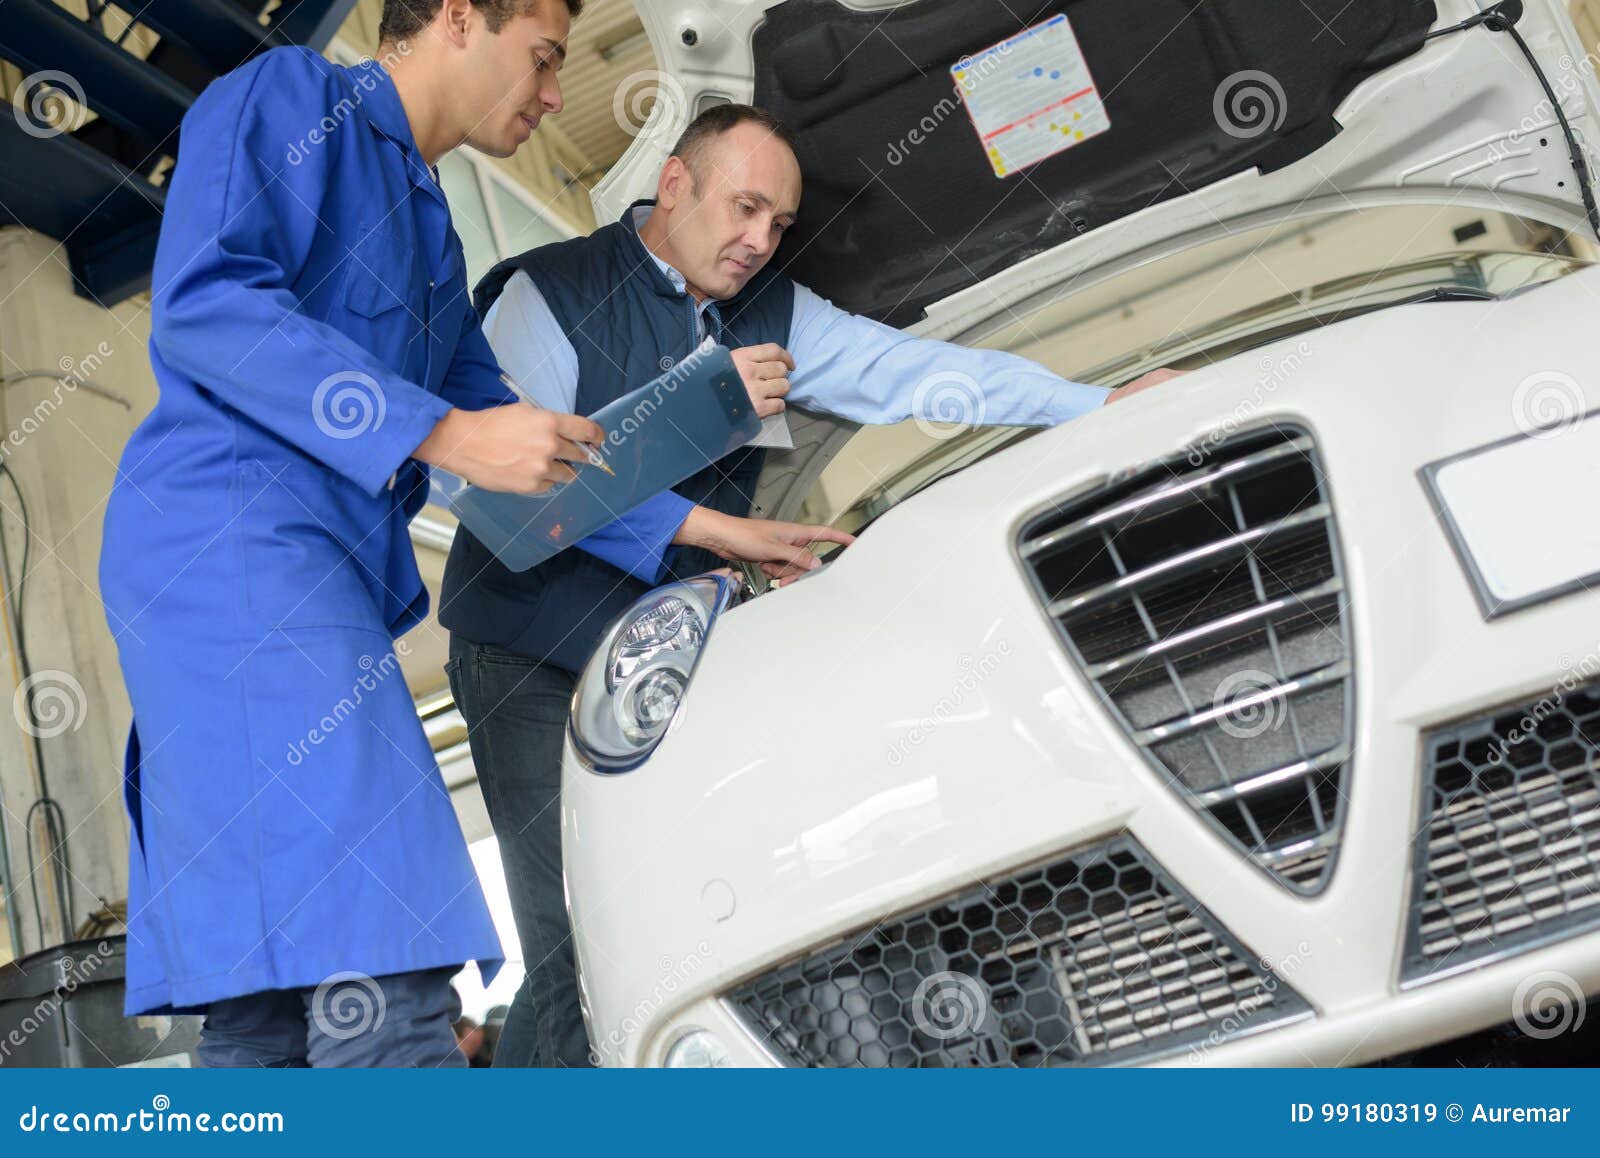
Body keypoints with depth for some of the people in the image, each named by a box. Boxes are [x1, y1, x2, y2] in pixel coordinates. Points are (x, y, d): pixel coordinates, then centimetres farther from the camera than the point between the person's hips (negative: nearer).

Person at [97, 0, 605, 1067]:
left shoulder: (429, 230, 30)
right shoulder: (293, 96, 5)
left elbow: (530, 447, 30)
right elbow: (200, 298, -12)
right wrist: (442, 435, -15)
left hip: (325, 581, 9)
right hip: (232, 542, -9)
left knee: (272, 997, 4)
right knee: (379, 980, -20)